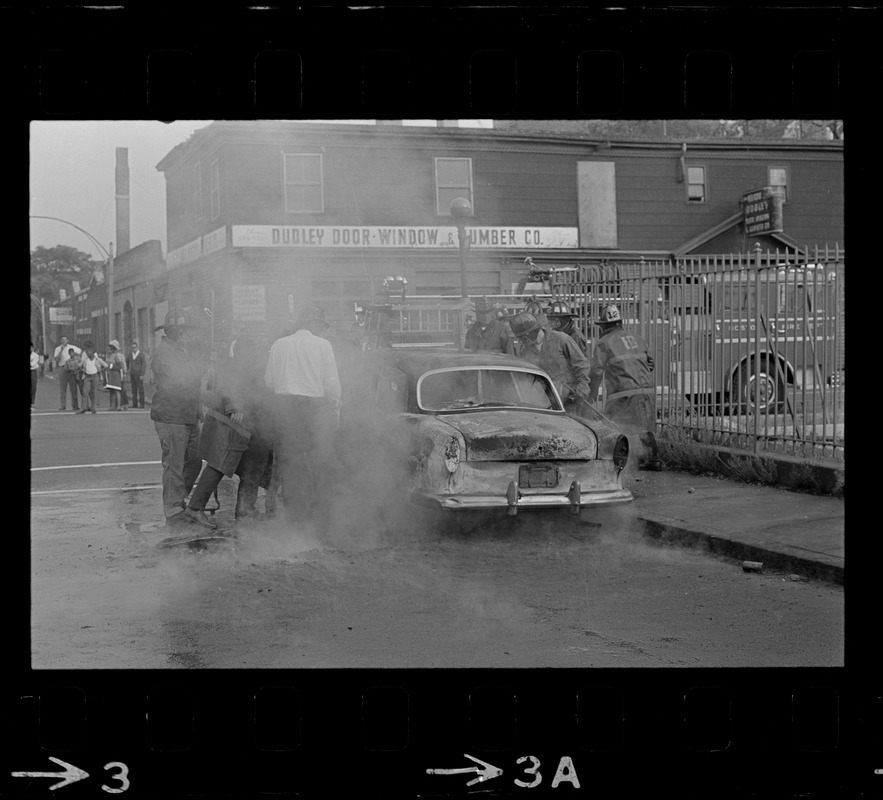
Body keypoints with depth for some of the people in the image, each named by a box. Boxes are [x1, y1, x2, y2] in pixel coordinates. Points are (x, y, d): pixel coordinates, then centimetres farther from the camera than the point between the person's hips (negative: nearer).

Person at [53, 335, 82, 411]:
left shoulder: (72, 347, 6)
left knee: (73, 388, -2)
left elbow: (81, 353, 17)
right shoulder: (58, 349, 4)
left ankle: (75, 406, 2)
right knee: (62, 388, 0)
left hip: (72, 370, 0)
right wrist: (61, 350, -14)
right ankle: (62, 406, 3)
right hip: (62, 369, 0)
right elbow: (56, 359, -9)